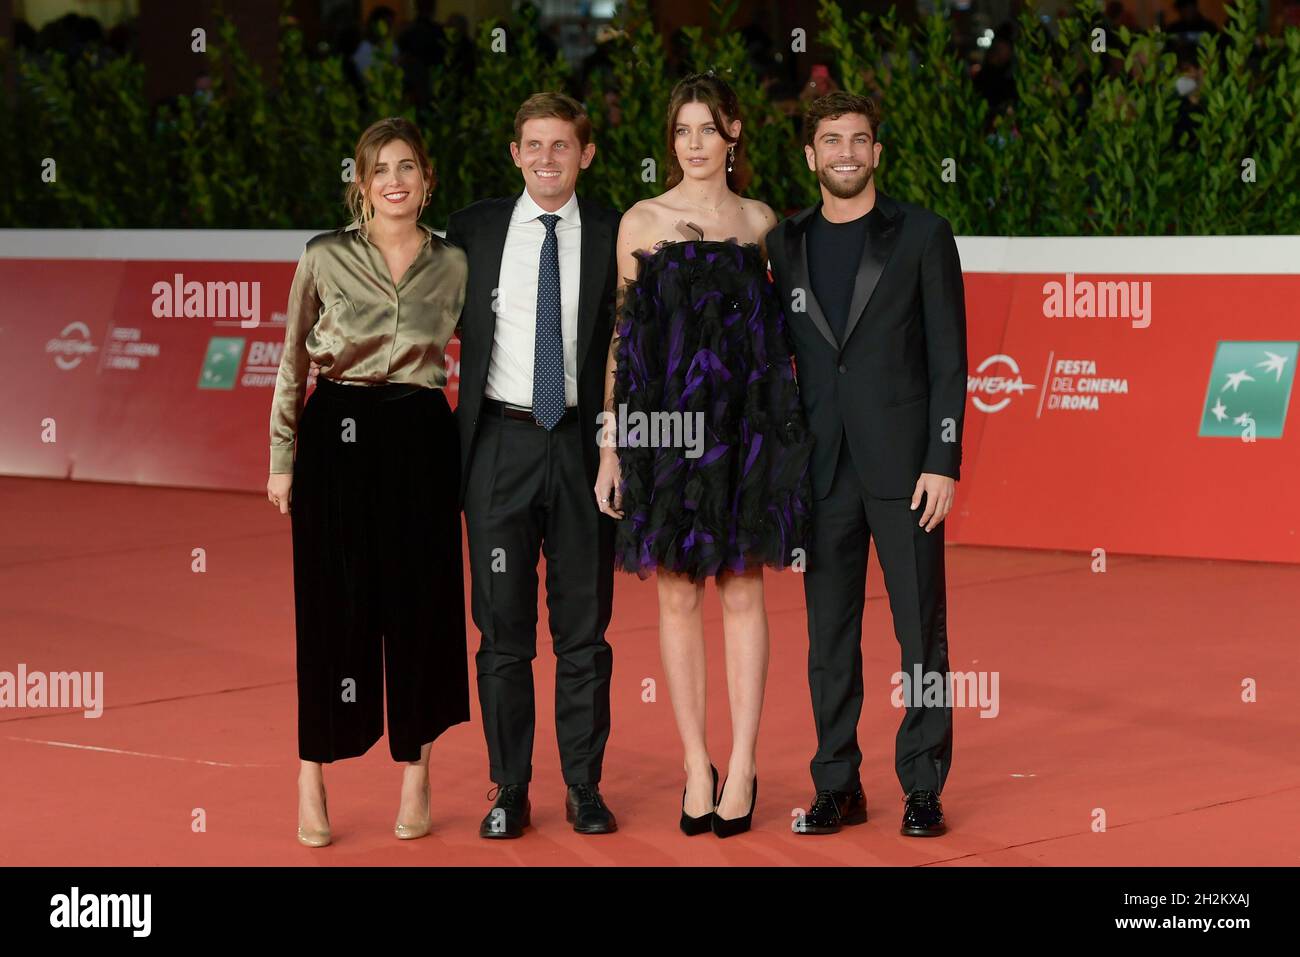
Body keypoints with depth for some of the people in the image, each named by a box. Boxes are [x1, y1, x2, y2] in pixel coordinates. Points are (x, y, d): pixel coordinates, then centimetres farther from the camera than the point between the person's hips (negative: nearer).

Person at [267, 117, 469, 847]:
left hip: (422, 440, 2)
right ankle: (313, 786, 6)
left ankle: (416, 780, 16)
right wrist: (283, 458, 2)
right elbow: (293, 366, 5)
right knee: (332, 607, 0)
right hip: (339, 436, -1)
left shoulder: (454, 265, 6)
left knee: (421, 604, 4)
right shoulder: (324, 259, 1)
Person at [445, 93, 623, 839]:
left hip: (583, 444, 0)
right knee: (503, 626, 4)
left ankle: (586, 786, 13)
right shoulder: (475, 230, 4)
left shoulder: (614, 236, 1)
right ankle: (510, 790, 12)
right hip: (502, 442, 0)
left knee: (585, 626, 5)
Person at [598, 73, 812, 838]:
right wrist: (611, 444, -2)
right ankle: (697, 765, 10)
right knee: (679, 597, 2)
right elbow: (622, 337, 2)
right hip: (666, 424, -1)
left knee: (743, 594, 1)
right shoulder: (643, 222, 2)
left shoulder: (760, 222, 8)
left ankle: (743, 767, 5)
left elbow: (777, 327, 13)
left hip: (747, 422, 1)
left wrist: (786, 428, 7)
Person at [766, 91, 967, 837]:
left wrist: (943, 462, -9)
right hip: (821, 468, 3)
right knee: (829, 636, 6)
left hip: (903, 464, -3)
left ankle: (924, 789, 6)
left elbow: (948, 359, -2)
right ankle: (838, 788, 13)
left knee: (922, 632, 0)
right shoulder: (787, 243, 11)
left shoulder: (922, 236, 1)